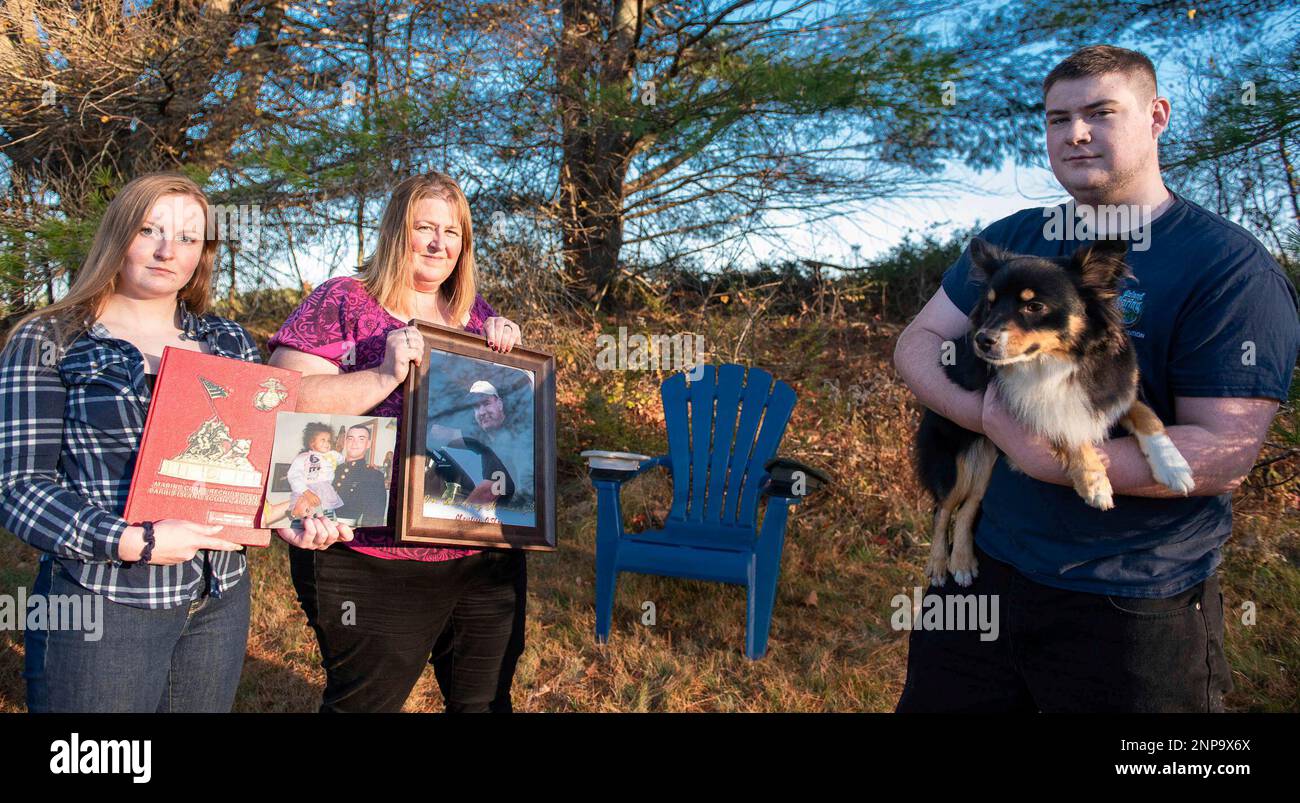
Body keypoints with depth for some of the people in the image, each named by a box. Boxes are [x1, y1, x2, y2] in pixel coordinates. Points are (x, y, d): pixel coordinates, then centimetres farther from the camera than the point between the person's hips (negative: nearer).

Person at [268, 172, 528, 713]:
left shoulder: (474, 313, 11)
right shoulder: (340, 303, -5)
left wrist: (507, 348, -4)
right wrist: (385, 376, -25)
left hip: (489, 560, 6)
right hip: (374, 568, -5)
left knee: (484, 699, 19)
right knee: (366, 703, 11)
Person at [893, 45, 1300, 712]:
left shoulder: (1232, 269, -12)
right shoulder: (1012, 240, 6)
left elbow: (1224, 457, -18)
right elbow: (916, 343, 2)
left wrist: (1045, 454, -27)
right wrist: (987, 416, -18)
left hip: (1133, 608, -5)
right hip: (985, 568, 5)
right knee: (931, 700, 18)